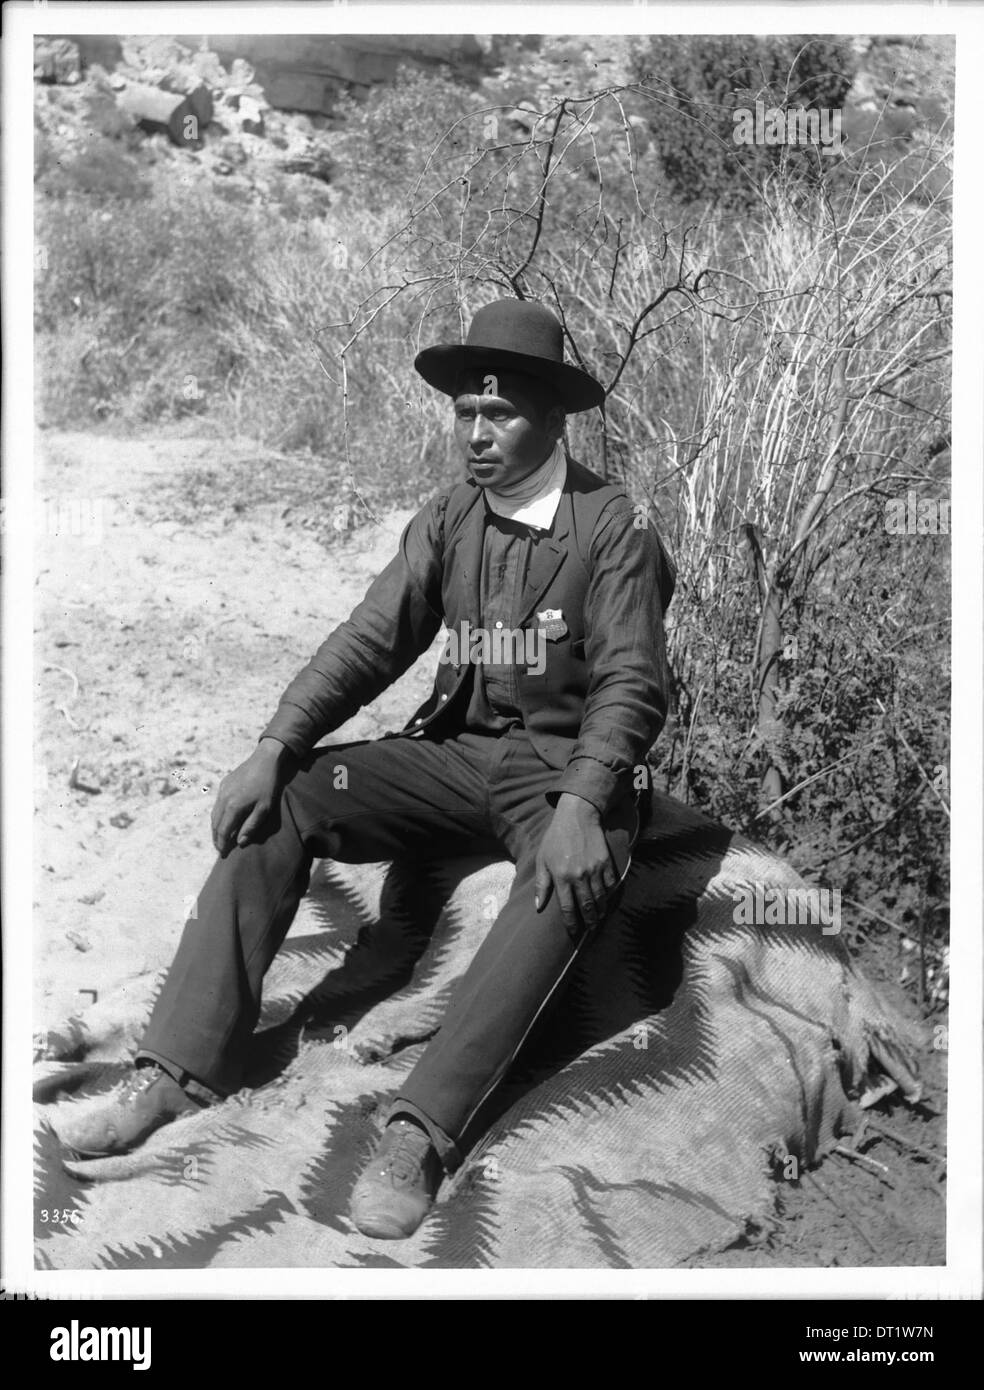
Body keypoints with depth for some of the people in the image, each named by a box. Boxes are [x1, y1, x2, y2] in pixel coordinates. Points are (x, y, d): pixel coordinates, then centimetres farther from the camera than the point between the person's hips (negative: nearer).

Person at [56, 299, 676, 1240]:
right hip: (455, 748, 5)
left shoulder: (613, 529, -8)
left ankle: (421, 1134, -40)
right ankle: (182, 1067, -17)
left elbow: (631, 684, -17)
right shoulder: (445, 523, 7)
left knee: (573, 878, -38)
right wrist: (276, 746, -14)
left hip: (565, 764, -5)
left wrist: (580, 805, -34)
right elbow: (370, 642, 0)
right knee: (281, 803, -15)